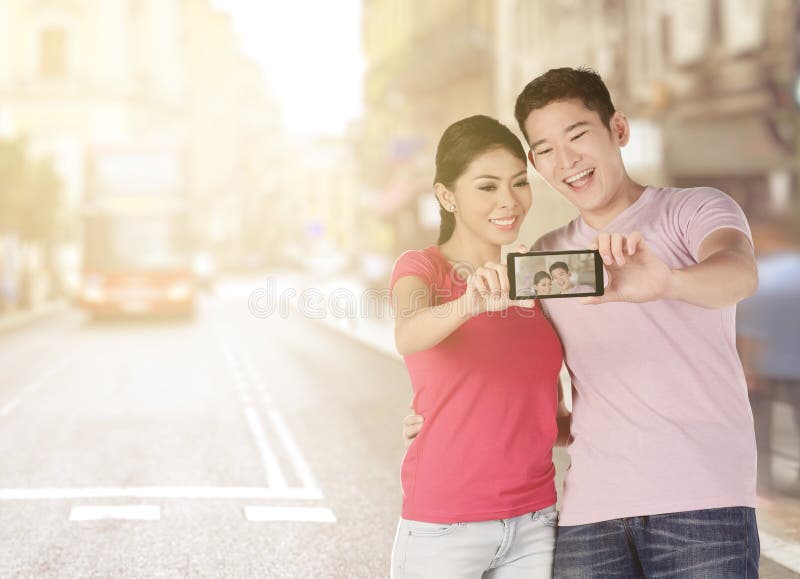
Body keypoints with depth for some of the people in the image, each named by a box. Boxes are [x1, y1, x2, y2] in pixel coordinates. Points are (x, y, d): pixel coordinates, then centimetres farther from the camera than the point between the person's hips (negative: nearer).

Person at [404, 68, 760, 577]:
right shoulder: (546, 257, 19)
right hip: (592, 510, 4)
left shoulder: (694, 210, 4)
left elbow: (740, 272, -19)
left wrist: (666, 283, -41)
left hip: (702, 497, -4)